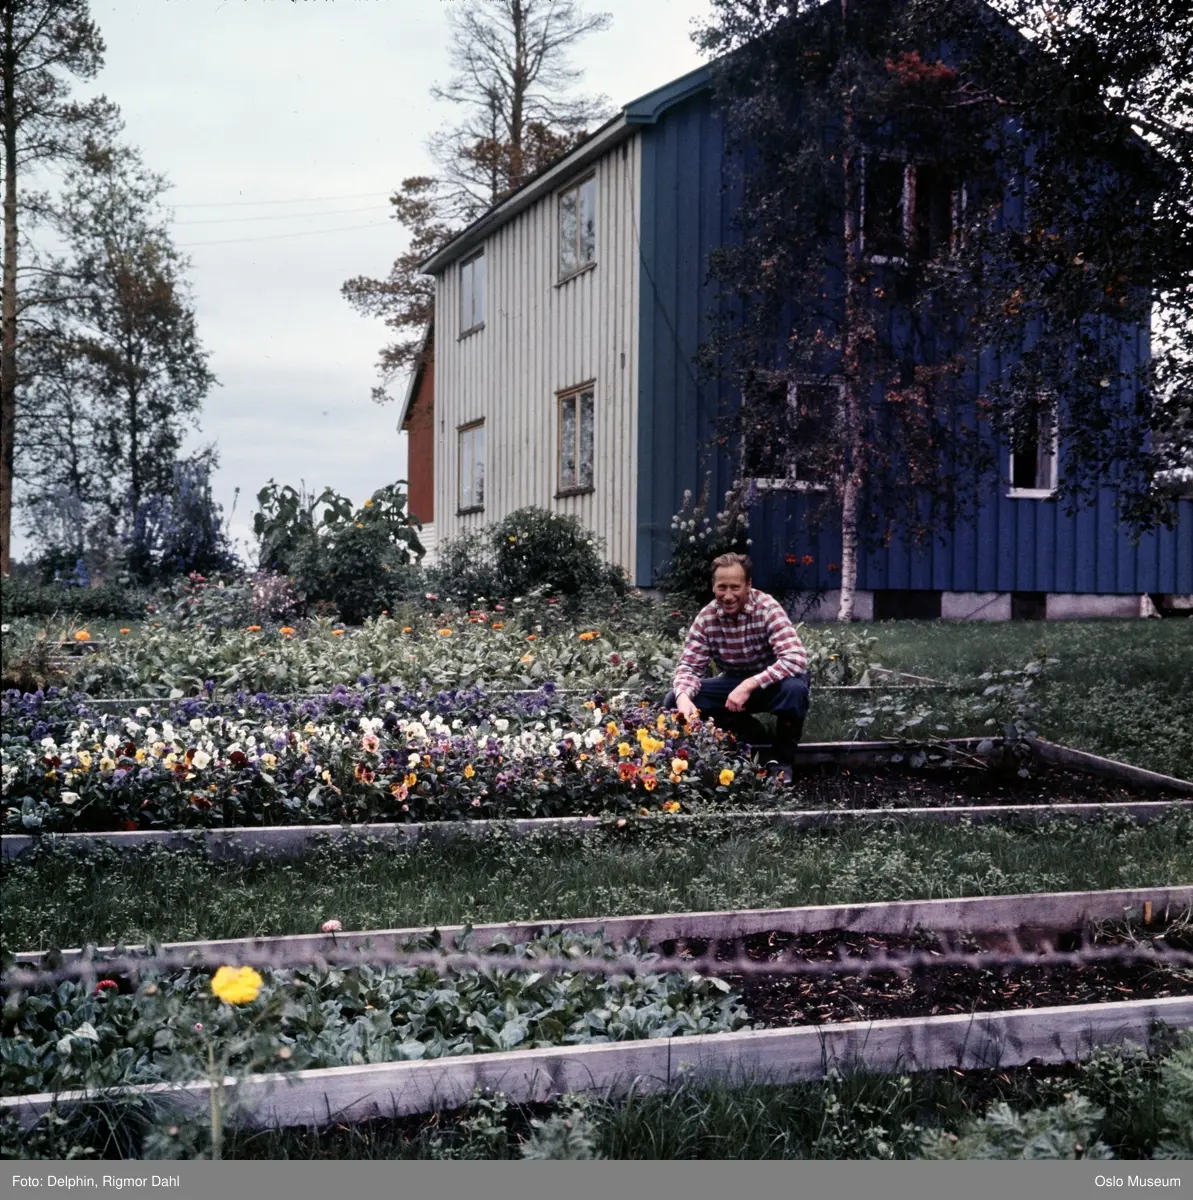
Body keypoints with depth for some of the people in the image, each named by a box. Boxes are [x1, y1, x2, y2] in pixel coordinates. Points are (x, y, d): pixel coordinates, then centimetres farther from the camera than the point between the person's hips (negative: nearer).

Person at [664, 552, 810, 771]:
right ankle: (749, 734, 0)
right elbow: (689, 665, -12)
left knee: (794, 688, -38)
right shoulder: (706, 617, -14)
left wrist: (749, 686, -42)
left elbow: (796, 659, -35)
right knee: (674, 701, -16)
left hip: (770, 683, -3)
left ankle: (782, 761, -13)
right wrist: (683, 697, -36)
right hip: (733, 682, 4)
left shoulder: (767, 609, -25)